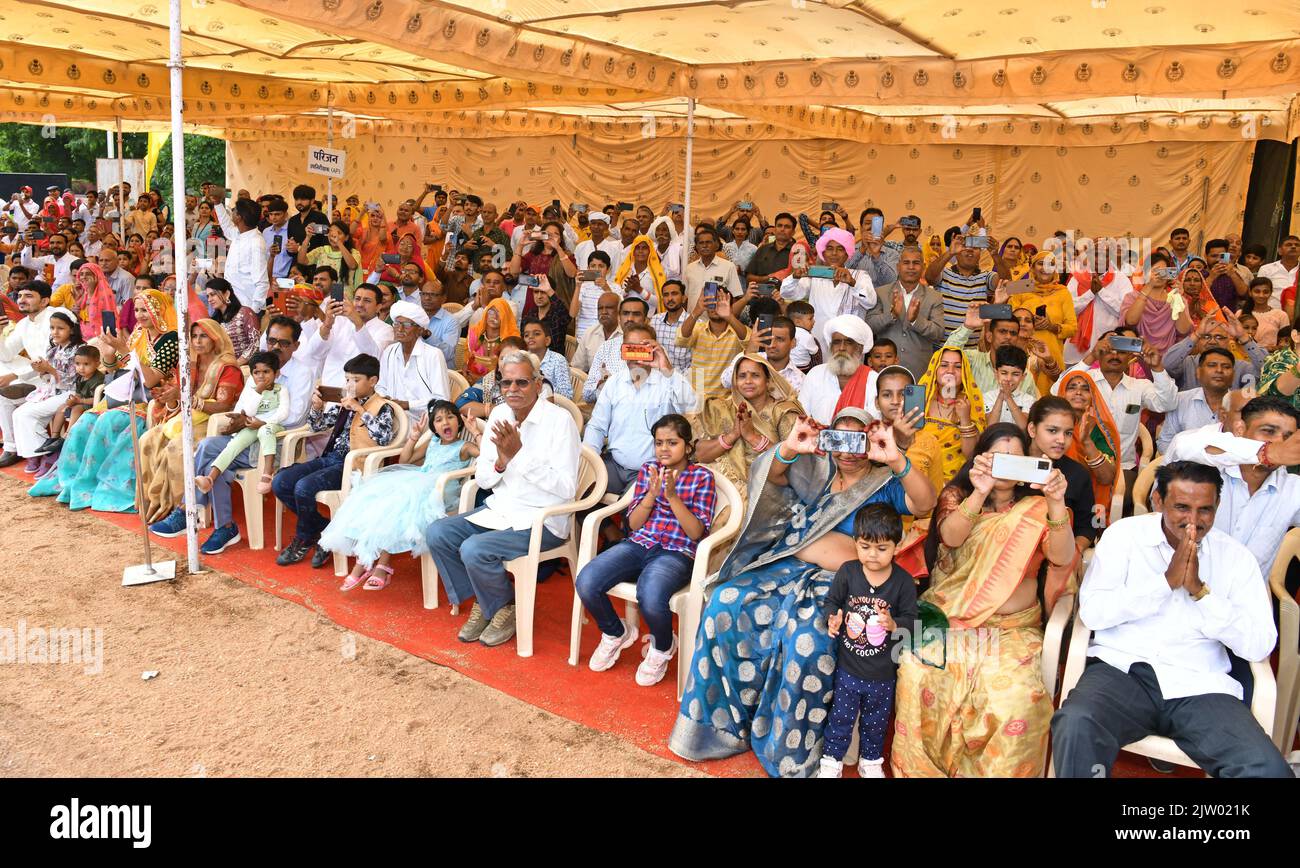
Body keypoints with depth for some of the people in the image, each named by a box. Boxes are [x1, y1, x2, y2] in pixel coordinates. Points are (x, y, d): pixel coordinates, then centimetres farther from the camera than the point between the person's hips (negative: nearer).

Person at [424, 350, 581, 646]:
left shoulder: (559, 420, -15)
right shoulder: (499, 415, 5)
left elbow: (567, 488, -22)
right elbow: (482, 479, 8)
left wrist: (519, 455, -25)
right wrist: (501, 461, -15)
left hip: (541, 520, -7)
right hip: (500, 510, 7)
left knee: (473, 549, -25)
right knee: (437, 533, -7)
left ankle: (505, 609, 3)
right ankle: (480, 603, 8)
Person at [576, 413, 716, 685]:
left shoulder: (702, 477, 1)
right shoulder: (648, 469, 12)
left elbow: (696, 532, -5)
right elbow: (633, 523, 8)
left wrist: (672, 496, -16)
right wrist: (652, 494, -9)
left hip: (676, 553, -4)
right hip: (638, 544, 4)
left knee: (649, 596, -37)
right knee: (585, 583, -22)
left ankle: (662, 647, 2)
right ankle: (616, 633, 12)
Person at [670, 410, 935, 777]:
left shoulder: (886, 485, 8)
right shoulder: (818, 472, 18)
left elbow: (925, 503, -11)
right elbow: (773, 474, 4)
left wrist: (897, 461, -30)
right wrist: (789, 448, -19)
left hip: (837, 583, -4)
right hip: (784, 566, 4)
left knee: (807, 639, -34)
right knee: (726, 603, -20)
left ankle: (790, 748, -14)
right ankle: (724, 718, -5)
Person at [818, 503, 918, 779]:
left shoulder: (903, 581, -13)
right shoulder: (847, 572, -11)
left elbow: (910, 619, -8)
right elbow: (831, 601, 0)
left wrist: (893, 625, -29)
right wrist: (833, 619, -21)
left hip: (882, 672, 0)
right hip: (848, 665, 0)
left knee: (875, 720, 19)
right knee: (841, 717, 13)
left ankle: (871, 761, 42)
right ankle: (831, 760, 32)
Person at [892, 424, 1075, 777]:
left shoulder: (1036, 507, 7)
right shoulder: (957, 495, 9)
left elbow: (1062, 558, -11)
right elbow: (951, 537, -13)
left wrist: (1056, 503, -29)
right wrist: (979, 493, -32)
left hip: (1012, 627, 0)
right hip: (946, 618, 1)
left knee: (1016, 697, -31)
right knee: (919, 676, -29)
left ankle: (1000, 771, -5)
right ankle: (920, 769, -7)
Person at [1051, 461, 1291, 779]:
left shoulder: (1235, 556, 10)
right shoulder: (1124, 535, 6)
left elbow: (1259, 646, 1)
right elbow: (1091, 612, -5)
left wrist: (1200, 591, -10)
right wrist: (1167, 581, -9)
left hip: (1200, 685, 2)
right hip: (1121, 669, -1)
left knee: (1268, 768, -26)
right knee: (1076, 725, -33)